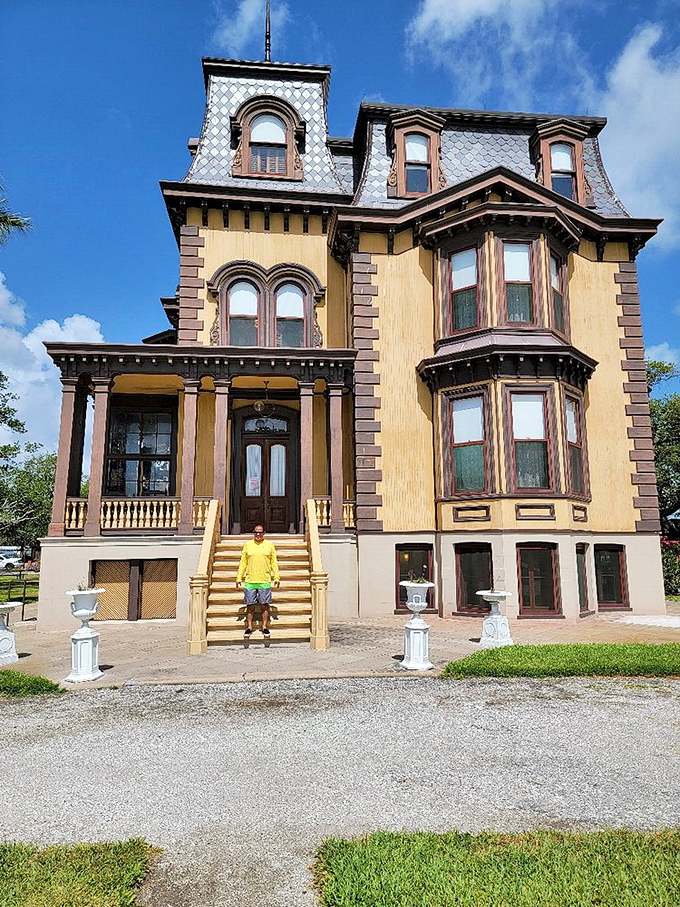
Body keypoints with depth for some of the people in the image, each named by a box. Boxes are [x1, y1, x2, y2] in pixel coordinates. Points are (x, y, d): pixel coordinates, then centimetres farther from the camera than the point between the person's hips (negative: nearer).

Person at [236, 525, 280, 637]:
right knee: (250, 605, 3)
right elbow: (243, 563, 11)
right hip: (250, 581, 1)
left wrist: (276, 577, 2)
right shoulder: (248, 545, 9)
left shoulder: (270, 545, 8)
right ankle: (249, 628, 13)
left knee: (265, 605, 2)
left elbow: (274, 562, 9)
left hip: (265, 581, -1)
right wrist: (239, 578, 6)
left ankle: (265, 627, 11)